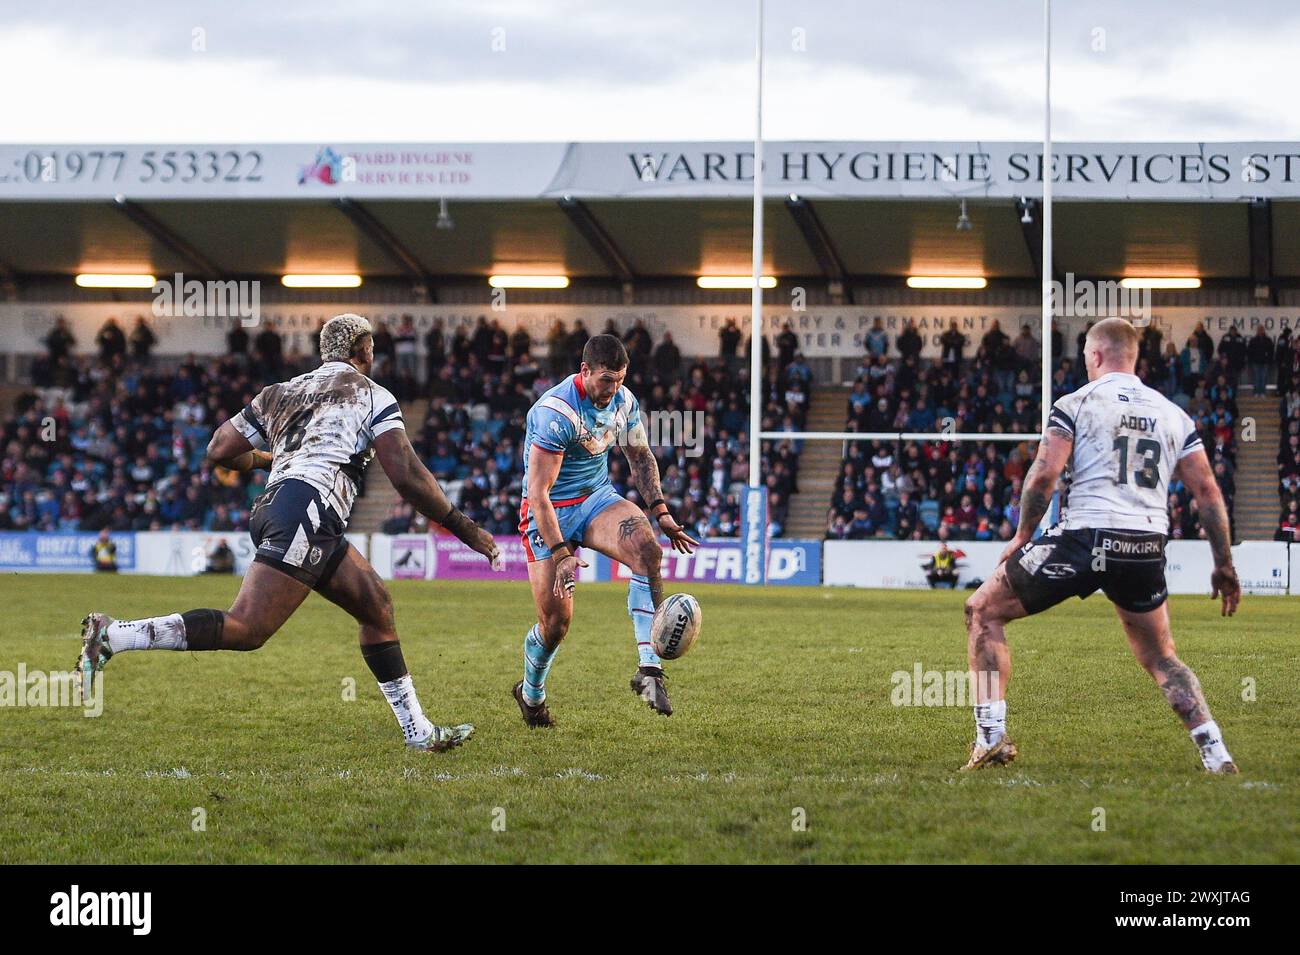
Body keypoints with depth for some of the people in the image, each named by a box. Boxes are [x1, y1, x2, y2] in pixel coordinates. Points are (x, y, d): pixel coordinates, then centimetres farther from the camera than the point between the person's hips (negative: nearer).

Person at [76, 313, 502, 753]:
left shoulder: (281, 393, 27)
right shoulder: (371, 395, 9)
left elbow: (219, 451, 25)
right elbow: (408, 476, 0)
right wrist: (465, 529, 6)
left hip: (271, 509, 9)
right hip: (309, 506, -9)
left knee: (377, 608, 18)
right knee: (246, 630, -16)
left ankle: (418, 731, 20)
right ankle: (110, 635, -23)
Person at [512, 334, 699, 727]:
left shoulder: (624, 402, -4)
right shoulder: (555, 412, -26)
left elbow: (640, 457, 15)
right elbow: (538, 493, -26)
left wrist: (660, 513, 6)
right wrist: (561, 553, -31)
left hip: (597, 497, 5)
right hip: (549, 510, -5)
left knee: (648, 549, -26)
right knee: (556, 620, -8)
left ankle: (648, 668, -29)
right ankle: (530, 693, 24)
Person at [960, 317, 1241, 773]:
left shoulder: (1076, 403, 3)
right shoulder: (1174, 415, 15)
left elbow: (1043, 475, -8)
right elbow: (1207, 491, 11)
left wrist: (1021, 537, 5)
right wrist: (1225, 567, 16)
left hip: (1087, 535, -4)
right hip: (1148, 547, 5)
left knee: (983, 611, 10)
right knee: (1160, 657, 23)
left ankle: (992, 736, 3)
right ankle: (1215, 753, 7)